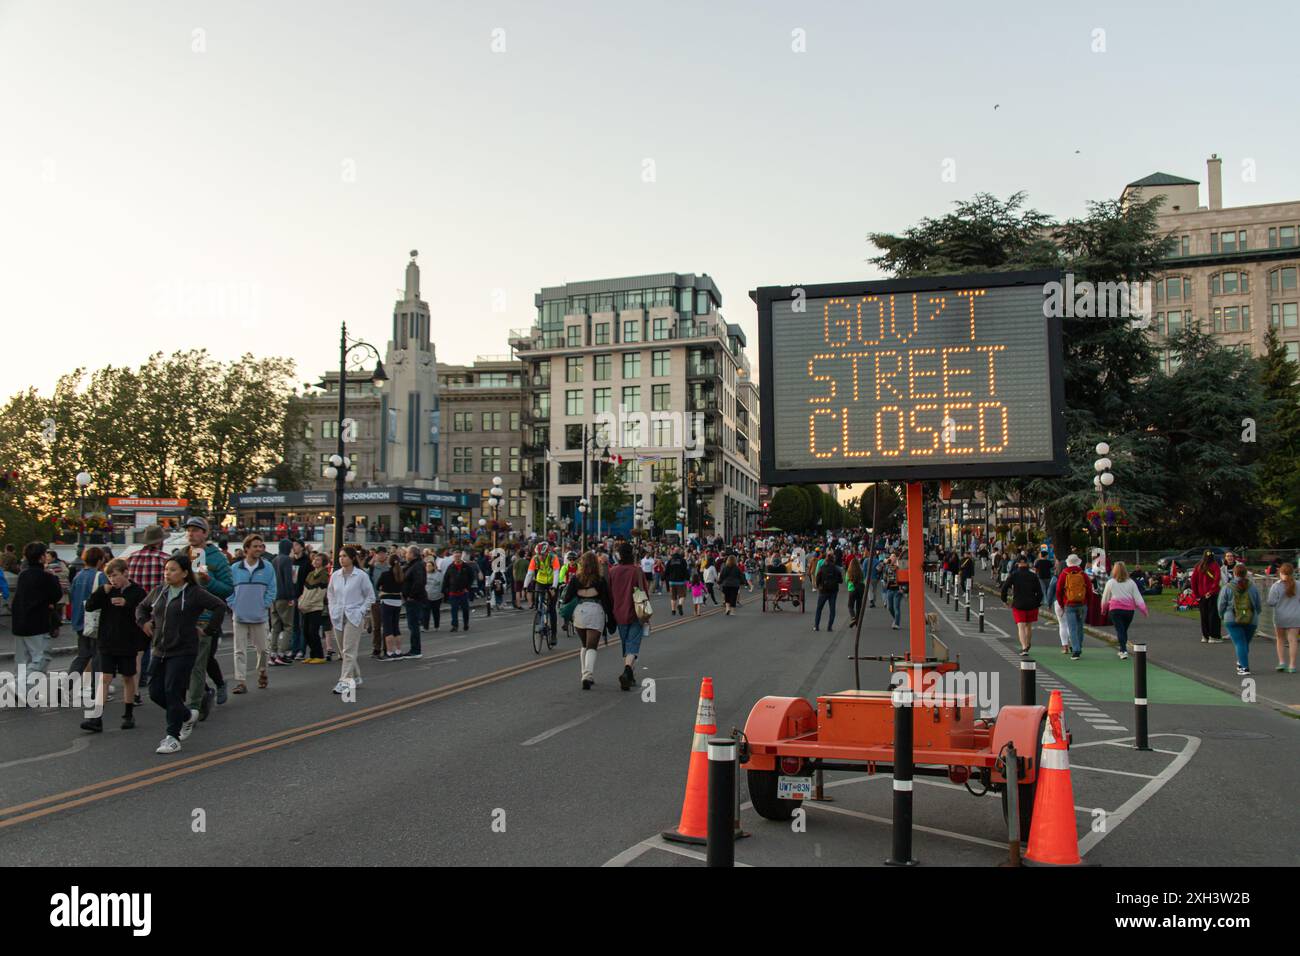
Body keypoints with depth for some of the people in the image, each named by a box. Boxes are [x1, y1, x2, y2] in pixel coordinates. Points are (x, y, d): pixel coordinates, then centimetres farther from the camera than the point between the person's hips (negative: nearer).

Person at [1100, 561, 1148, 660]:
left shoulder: (1110, 582, 0)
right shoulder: (1131, 582, 4)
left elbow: (1105, 598, 9)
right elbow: (1138, 597, 1)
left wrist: (1103, 609, 24)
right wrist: (1144, 610, 5)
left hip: (1116, 609, -3)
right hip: (1129, 609, 3)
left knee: (1120, 630, -4)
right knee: (1124, 630, 16)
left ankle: (1124, 651, -19)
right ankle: (1122, 650, 26)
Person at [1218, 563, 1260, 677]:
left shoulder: (1227, 588, -4)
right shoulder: (1253, 587, 3)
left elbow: (1221, 605, 1)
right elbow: (1258, 605, 10)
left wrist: (1222, 616, 19)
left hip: (1233, 619, -3)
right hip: (1251, 619, 3)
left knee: (1240, 643, -3)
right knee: (1246, 642, 17)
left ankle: (1245, 668, -11)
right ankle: (1241, 663, 28)